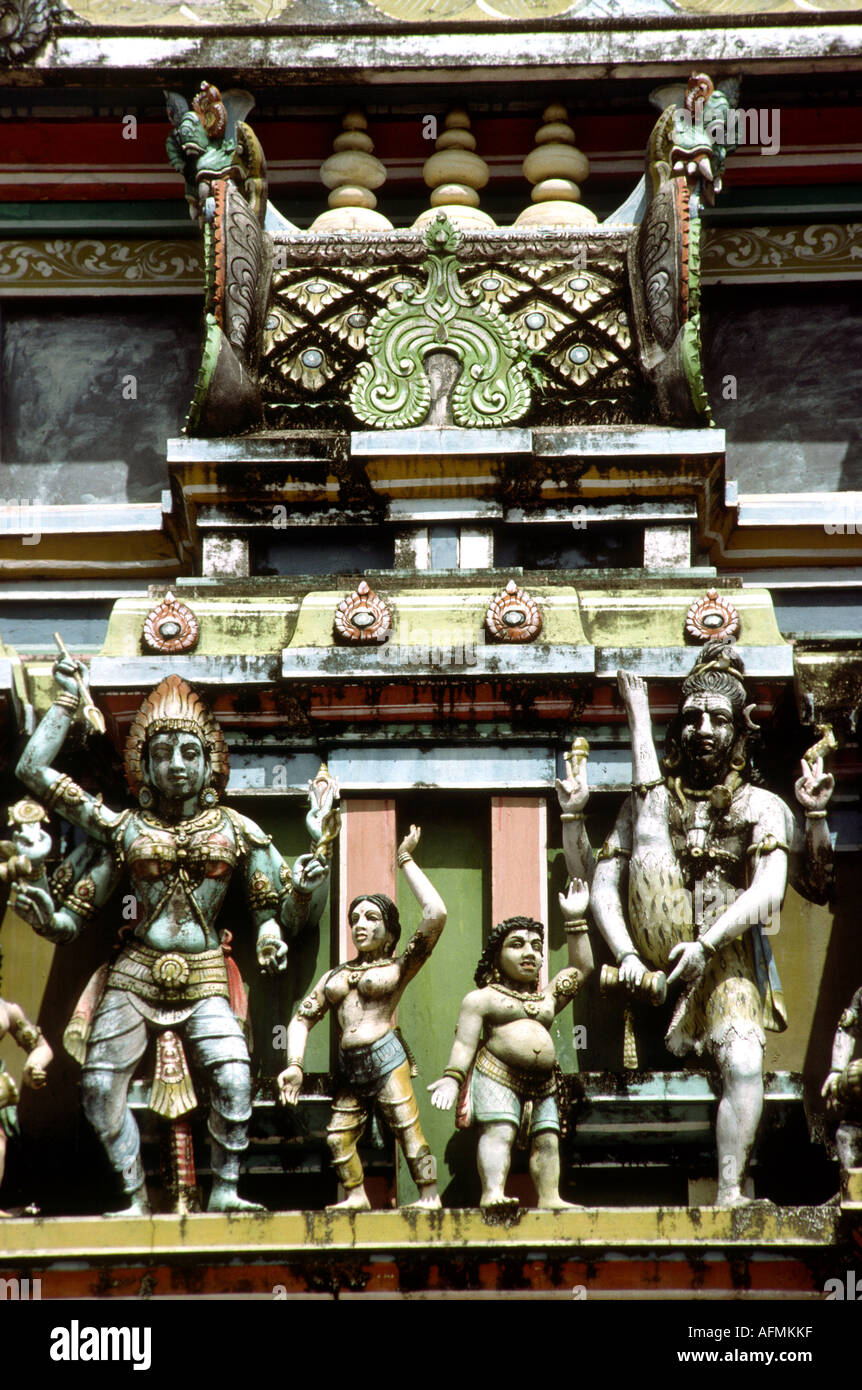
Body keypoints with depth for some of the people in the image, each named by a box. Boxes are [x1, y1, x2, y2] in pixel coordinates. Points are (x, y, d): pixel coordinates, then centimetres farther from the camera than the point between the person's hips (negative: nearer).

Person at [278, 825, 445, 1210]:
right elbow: (303, 1018, 18)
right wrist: (294, 1065, 1)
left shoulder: (397, 969, 4)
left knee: (407, 1127, -9)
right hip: (349, 1066, 6)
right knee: (338, 1133, 5)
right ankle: (356, 1196, 18)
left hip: (385, 1057, -6)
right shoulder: (335, 975, 20)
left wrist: (406, 861, -2)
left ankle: (429, 1196, -5)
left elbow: (436, 915, -7)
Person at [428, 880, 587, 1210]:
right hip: (496, 1075, -6)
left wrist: (574, 921, 23)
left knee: (546, 1139, -3)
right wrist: (452, 1077, -13)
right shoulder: (482, 998, 9)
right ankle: (492, 1192, -36)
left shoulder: (547, 997, 25)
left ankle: (549, 1197, -7)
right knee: (499, 1132, -22)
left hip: (542, 1084, 6)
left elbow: (580, 969, 27)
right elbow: (464, 1043, 2)